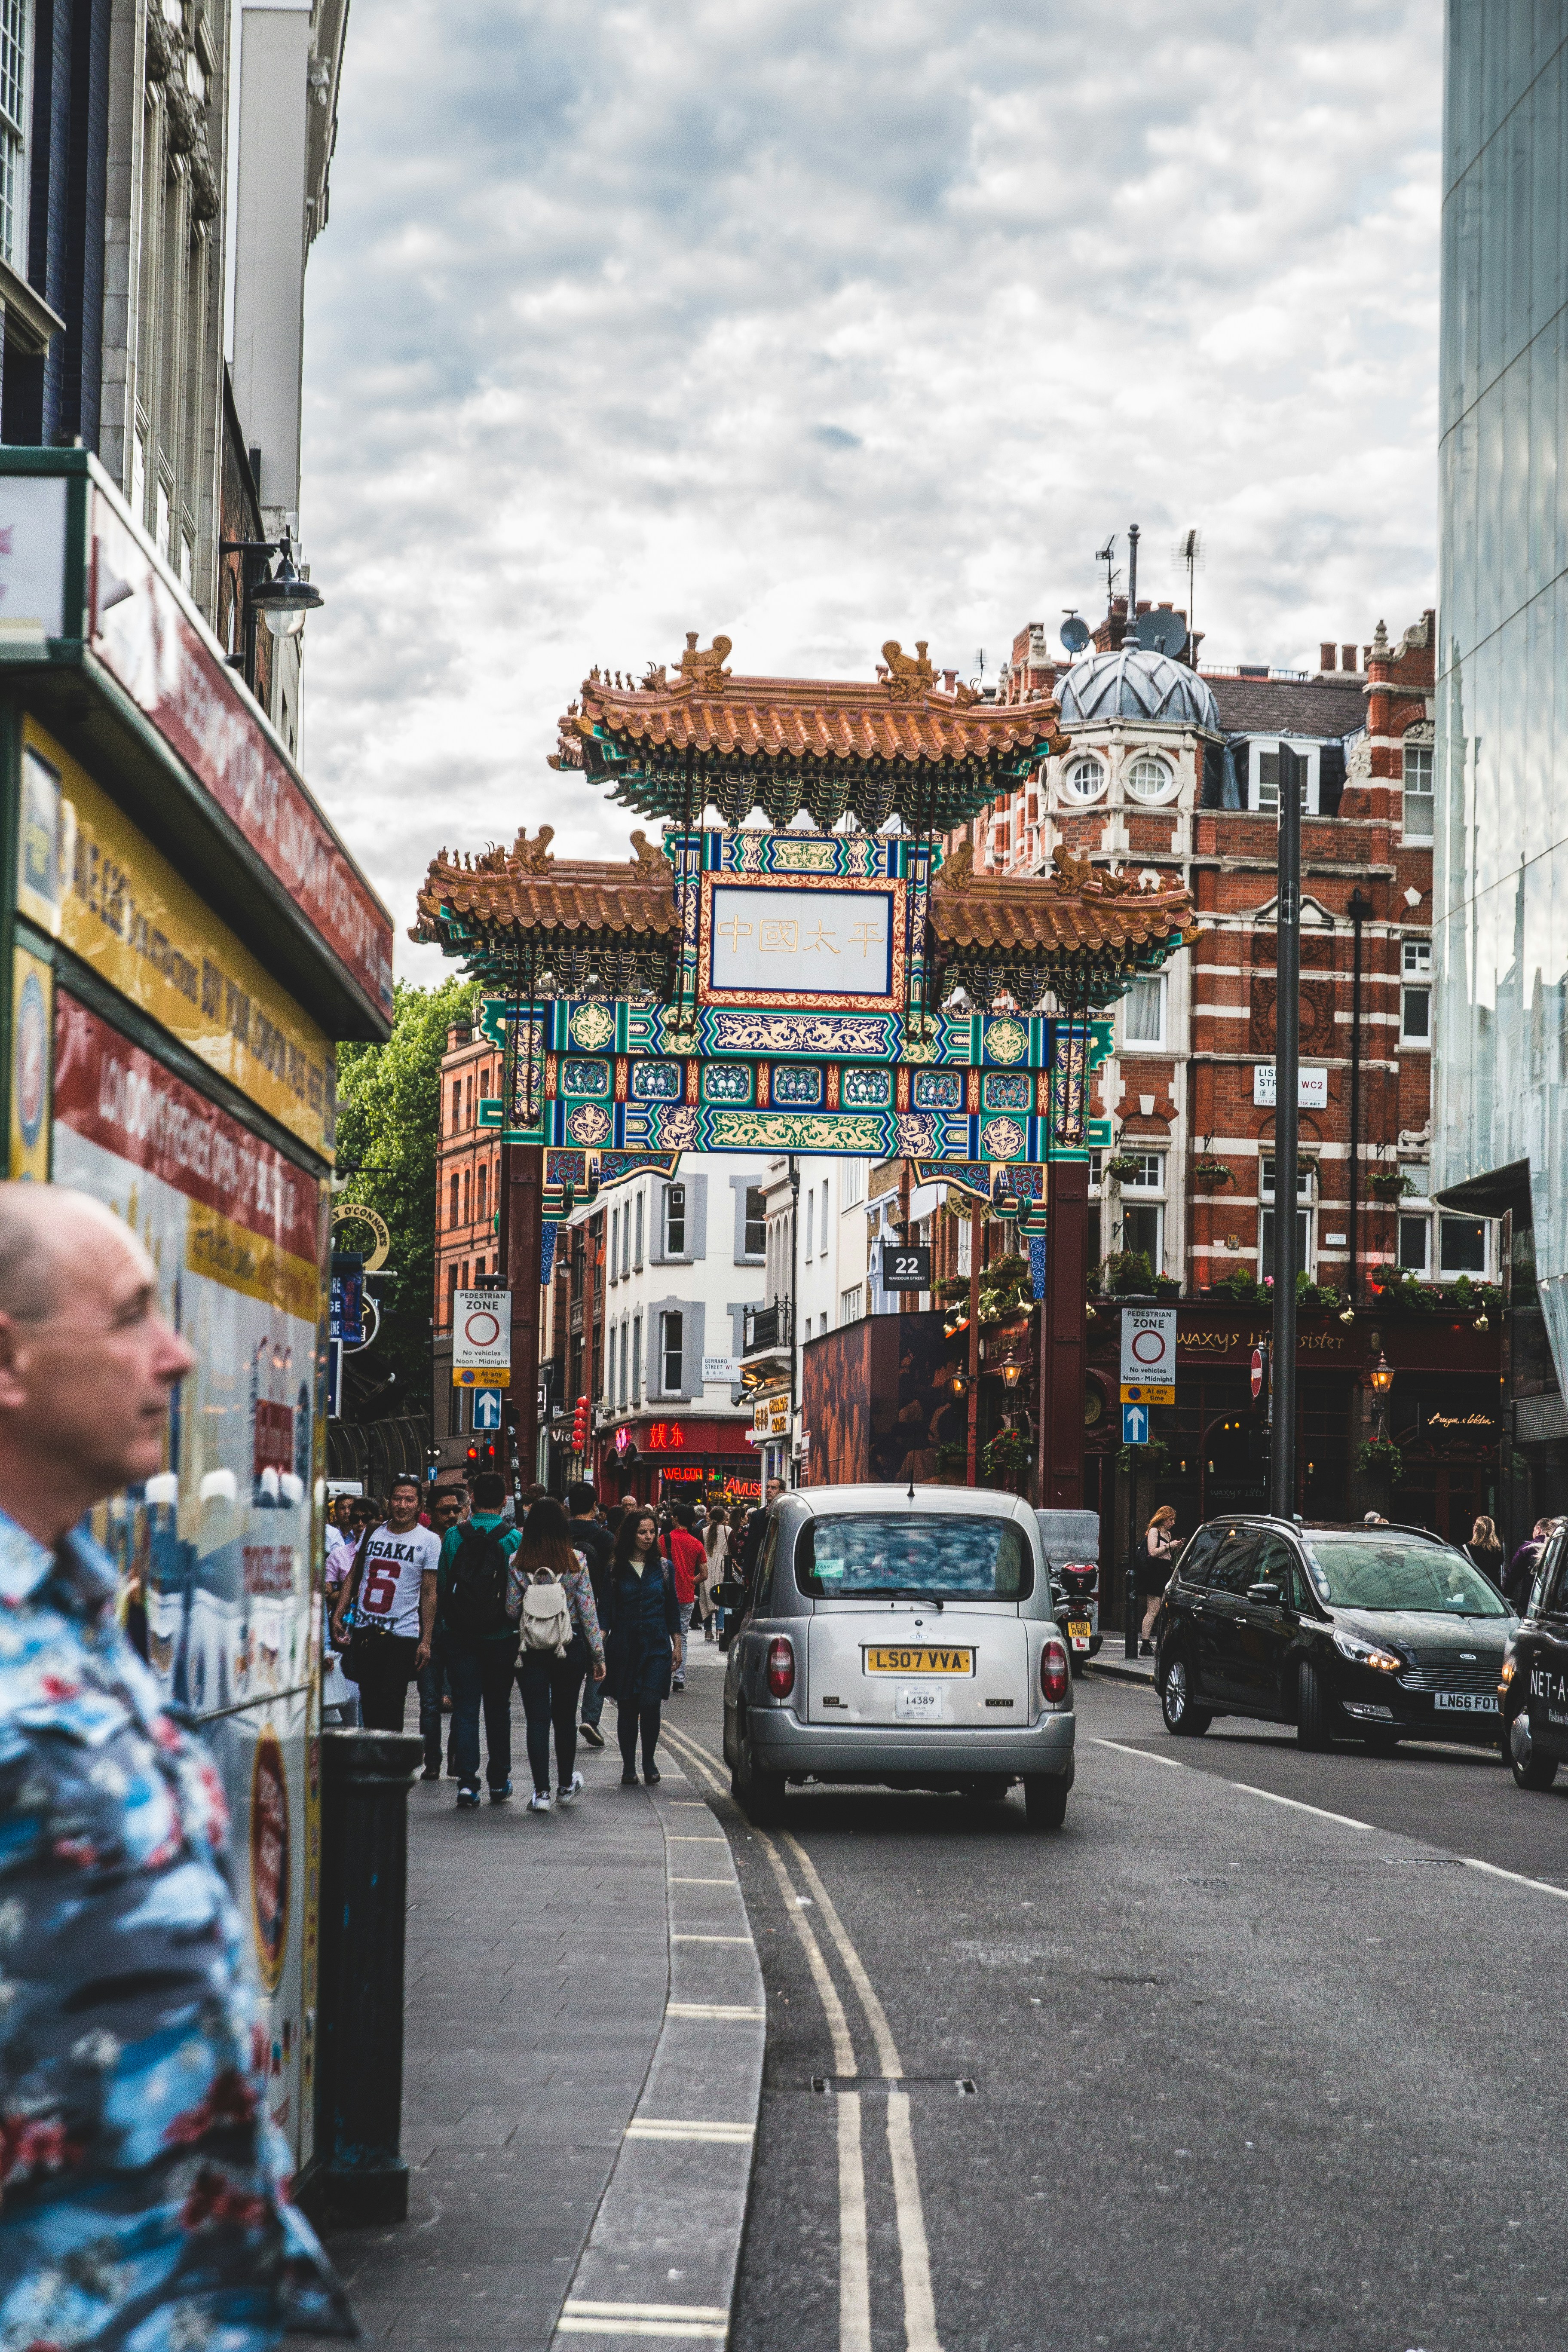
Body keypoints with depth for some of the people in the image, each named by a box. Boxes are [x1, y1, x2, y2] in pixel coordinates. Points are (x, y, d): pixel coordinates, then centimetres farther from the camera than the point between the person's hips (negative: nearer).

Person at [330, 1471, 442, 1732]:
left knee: (390, 1704, -9)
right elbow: (353, 1578, 17)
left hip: (403, 1635, -4)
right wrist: (337, 1616, 7)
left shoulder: (429, 1541, -1)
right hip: (365, 1632, 4)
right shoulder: (372, 1533, 10)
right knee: (369, 1703, 8)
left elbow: (430, 1594, -2)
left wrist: (426, 1641, -7)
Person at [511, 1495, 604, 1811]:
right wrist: (598, 1655, 1)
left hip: (531, 1651, -1)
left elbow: (512, 1611, -3)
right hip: (571, 1648, 1)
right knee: (565, 1717, 16)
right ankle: (566, 1785, 29)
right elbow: (588, 1610, -5)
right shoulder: (576, 1560, -5)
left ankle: (541, 1791, -4)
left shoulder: (518, 1562, -5)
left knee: (537, 1719, 2)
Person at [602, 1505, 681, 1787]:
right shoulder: (616, 1568, 2)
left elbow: (672, 1610, 13)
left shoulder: (664, 1567, 7)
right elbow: (606, 1610, 1)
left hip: (657, 1647, 0)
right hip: (624, 1645, 0)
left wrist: (677, 1646, 11)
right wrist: (599, 1644, -9)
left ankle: (649, 1762, 6)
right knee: (627, 1708, 3)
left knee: (650, 1705, -11)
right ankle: (629, 1766, 14)